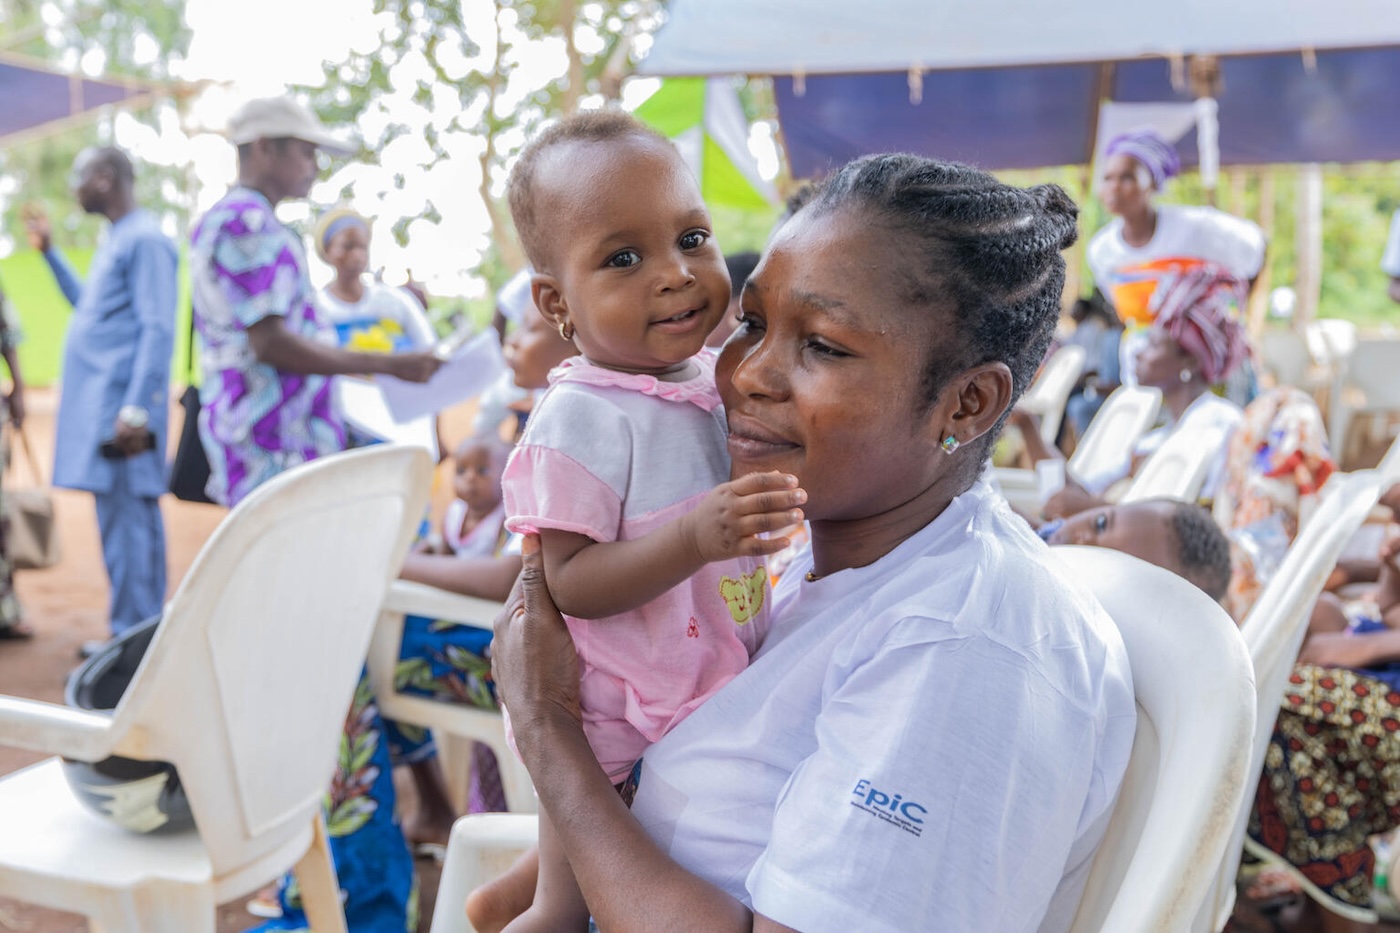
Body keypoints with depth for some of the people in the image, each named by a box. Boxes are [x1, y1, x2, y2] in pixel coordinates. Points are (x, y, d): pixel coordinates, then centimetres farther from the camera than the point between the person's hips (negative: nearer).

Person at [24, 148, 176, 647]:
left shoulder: (145, 239, -10)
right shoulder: (114, 239, 19)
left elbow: (158, 330, -17)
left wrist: (136, 410, -22)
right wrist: (50, 252, 30)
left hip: (121, 406, -10)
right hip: (99, 402, 10)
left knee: (126, 521, -7)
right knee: (128, 518, 12)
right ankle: (136, 633, 19)